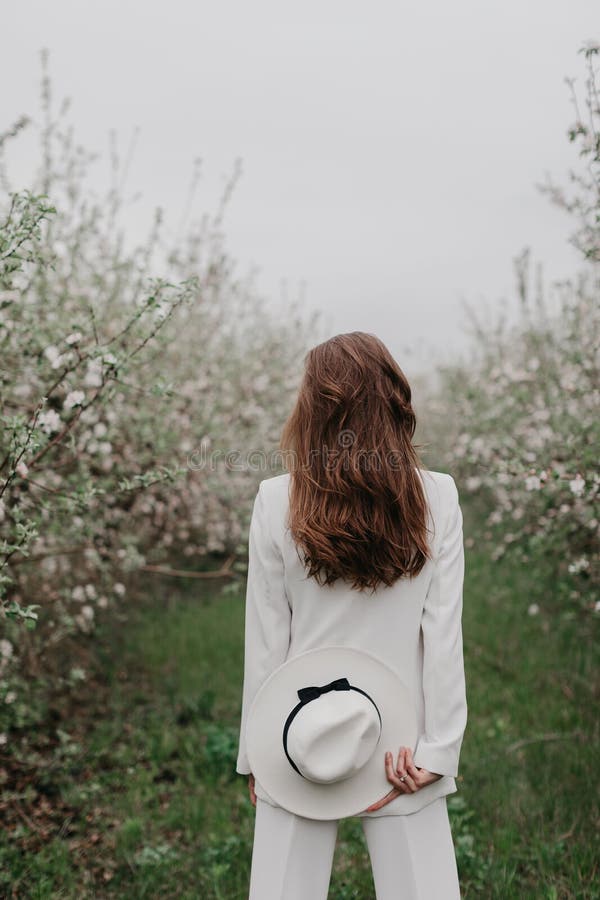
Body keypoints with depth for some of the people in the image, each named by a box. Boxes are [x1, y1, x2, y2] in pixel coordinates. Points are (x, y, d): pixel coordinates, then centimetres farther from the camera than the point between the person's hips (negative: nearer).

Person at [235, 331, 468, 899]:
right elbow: (444, 635, -7)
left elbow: (264, 642, -4)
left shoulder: (277, 501, -9)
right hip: (399, 742, 1)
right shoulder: (437, 498, -7)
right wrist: (439, 748, -1)